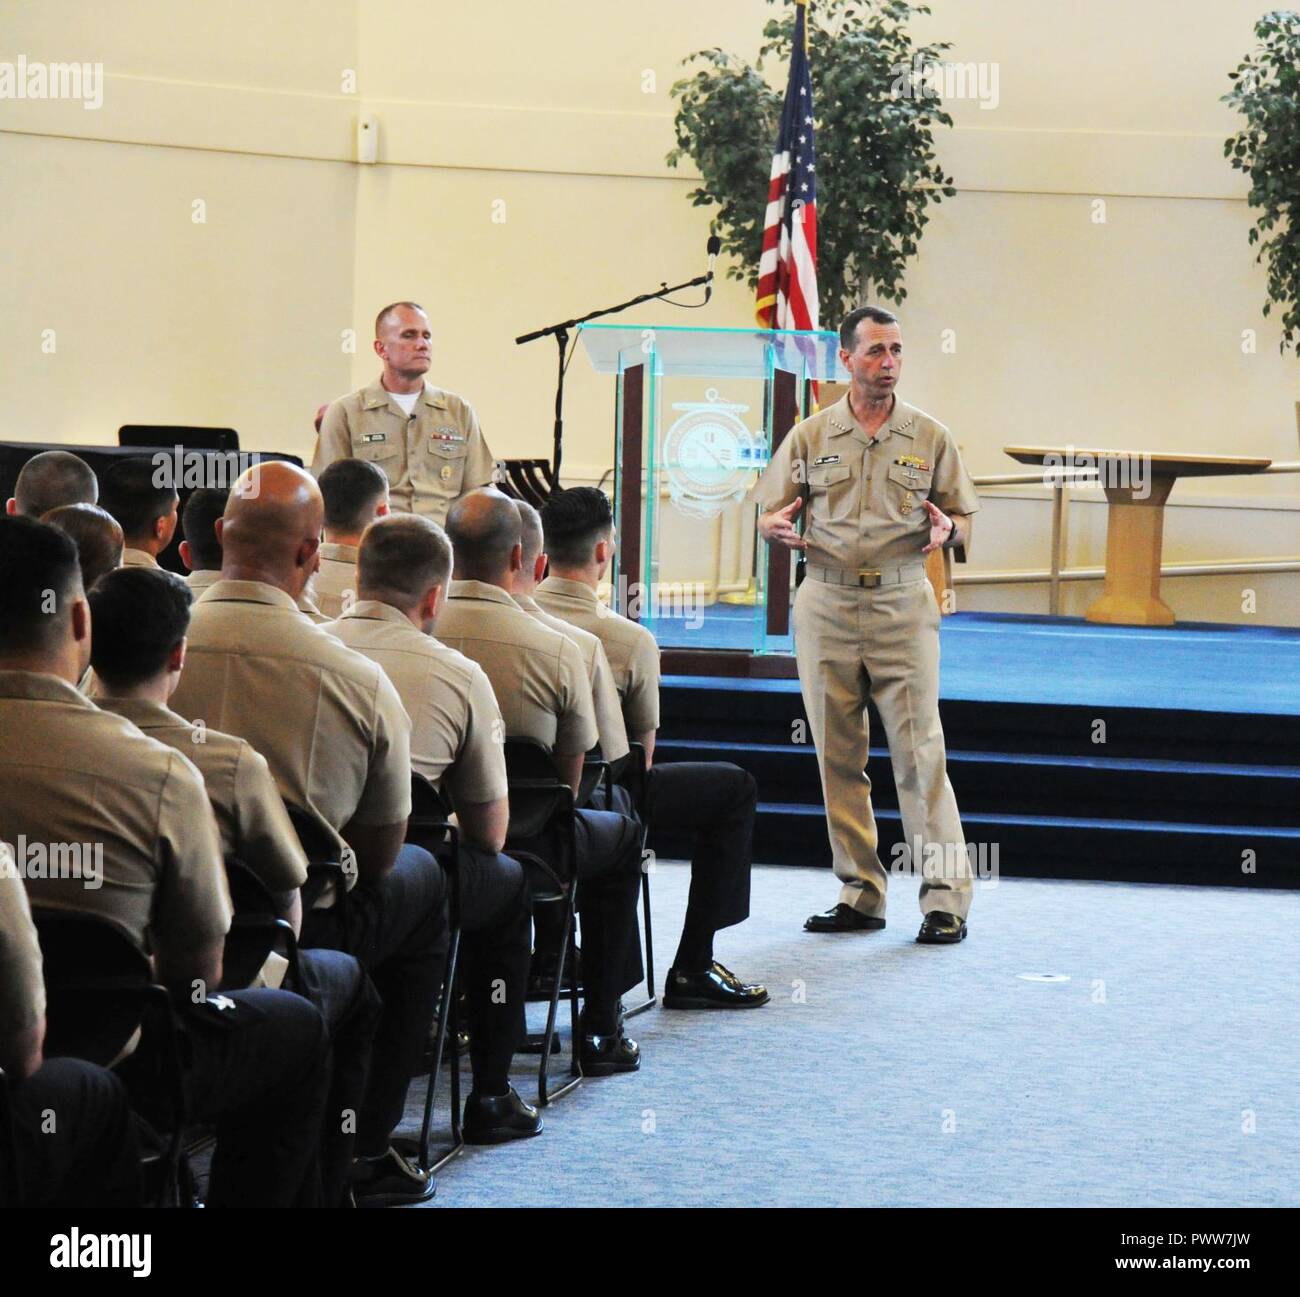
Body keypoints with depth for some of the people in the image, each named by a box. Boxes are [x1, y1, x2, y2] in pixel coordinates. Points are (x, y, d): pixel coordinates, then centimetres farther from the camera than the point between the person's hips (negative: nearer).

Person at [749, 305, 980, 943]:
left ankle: (946, 898, -7)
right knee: (838, 756, 4)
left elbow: (964, 522, 10)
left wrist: (946, 528, -13)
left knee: (919, 749, -8)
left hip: (903, 607, -2)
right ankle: (860, 895, 12)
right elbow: (767, 514, 11)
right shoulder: (809, 436, 7)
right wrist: (776, 526, -12)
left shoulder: (931, 437, 6)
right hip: (826, 606, 2)